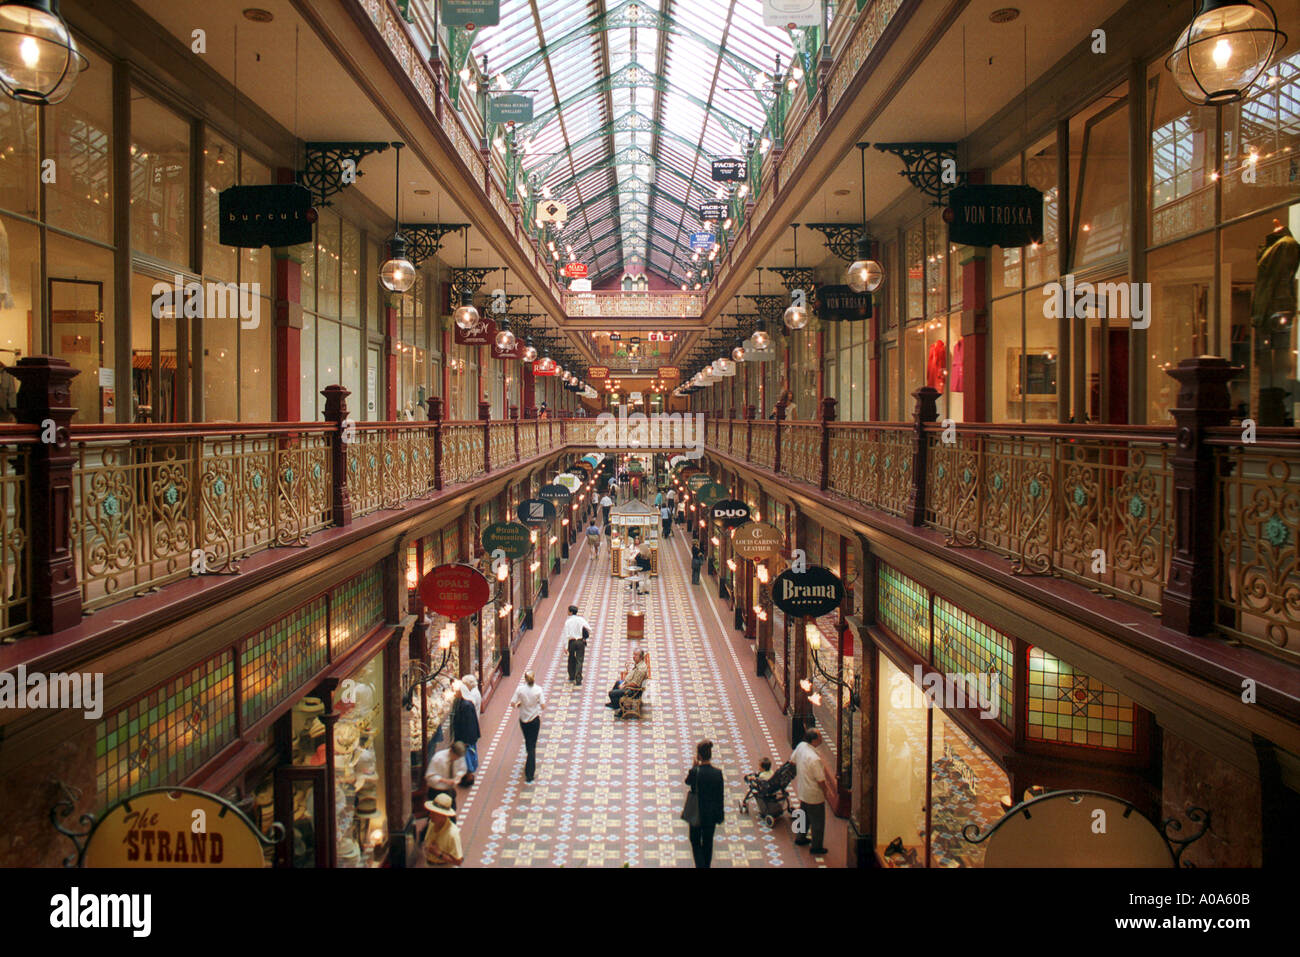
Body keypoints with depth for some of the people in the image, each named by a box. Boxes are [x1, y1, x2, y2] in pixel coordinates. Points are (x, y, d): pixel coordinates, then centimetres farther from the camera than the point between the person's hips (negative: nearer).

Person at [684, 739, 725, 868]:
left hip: (697, 813, -2)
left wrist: (694, 765, -1)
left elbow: (687, 781, 1)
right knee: (708, 841, 21)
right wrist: (720, 816, 6)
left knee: (695, 841, 15)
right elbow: (720, 796, -5)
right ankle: (707, 865, 33)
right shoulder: (717, 773, -14)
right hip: (711, 813, 3)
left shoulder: (695, 772, -23)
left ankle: (700, 865, 1)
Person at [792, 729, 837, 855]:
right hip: (814, 795, -8)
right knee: (818, 821, 13)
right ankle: (817, 847, 28)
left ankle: (801, 838, 45)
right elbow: (821, 780, -24)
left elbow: (792, 759, 7)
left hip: (802, 790, 8)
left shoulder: (801, 746, -12)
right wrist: (827, 793, -7)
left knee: (805, 815, 28)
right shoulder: (814, 759, -35)